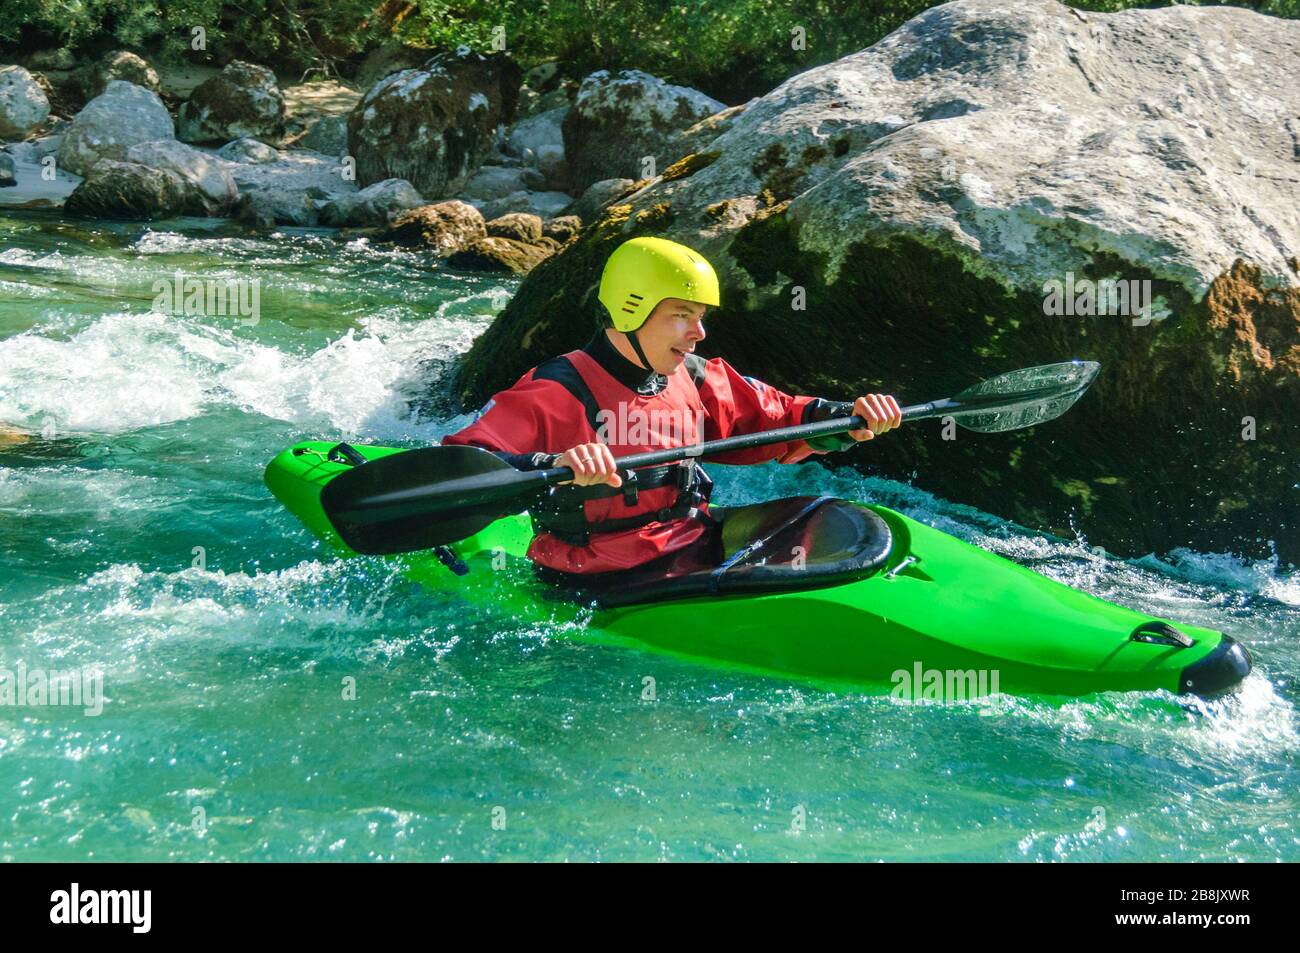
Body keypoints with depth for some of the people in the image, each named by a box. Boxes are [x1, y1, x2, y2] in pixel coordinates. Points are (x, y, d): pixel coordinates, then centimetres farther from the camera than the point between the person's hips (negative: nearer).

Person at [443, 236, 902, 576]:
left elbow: (775, 420, 20)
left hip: (697, 552, 8)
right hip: (603, 585, -8)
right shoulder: (558, 392, -12)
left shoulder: (694, 380, 10)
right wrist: (551, 467, -42)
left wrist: (849, 418, 1)